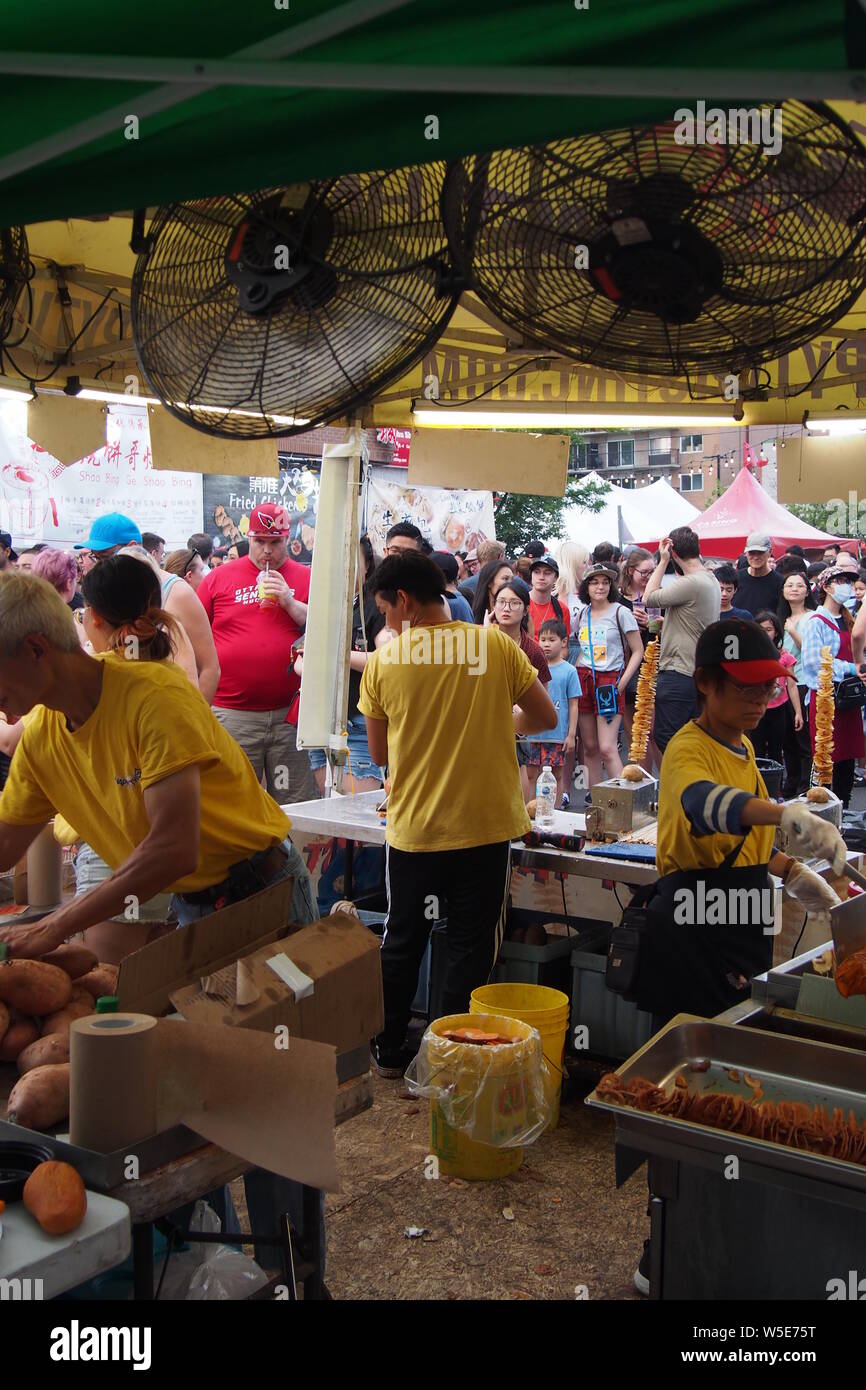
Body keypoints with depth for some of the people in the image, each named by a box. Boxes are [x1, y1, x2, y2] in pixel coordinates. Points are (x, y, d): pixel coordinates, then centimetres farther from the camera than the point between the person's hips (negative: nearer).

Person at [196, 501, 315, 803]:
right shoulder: (218, 578, 7)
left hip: (289, 713, 0)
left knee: (296, 807, 5)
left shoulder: (305, 578, 8)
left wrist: (290, 602, -11)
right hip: (231, 715, 0)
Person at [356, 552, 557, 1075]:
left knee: (401, 942, 18)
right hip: (485, 827, 0)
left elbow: (380, 752, 4)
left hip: (413, 830, 1)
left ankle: (388, 1051, 30)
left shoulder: (383, 662, -7)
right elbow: (546, 717, 2)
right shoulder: (495, 645, -6)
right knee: (472, 949, 11)